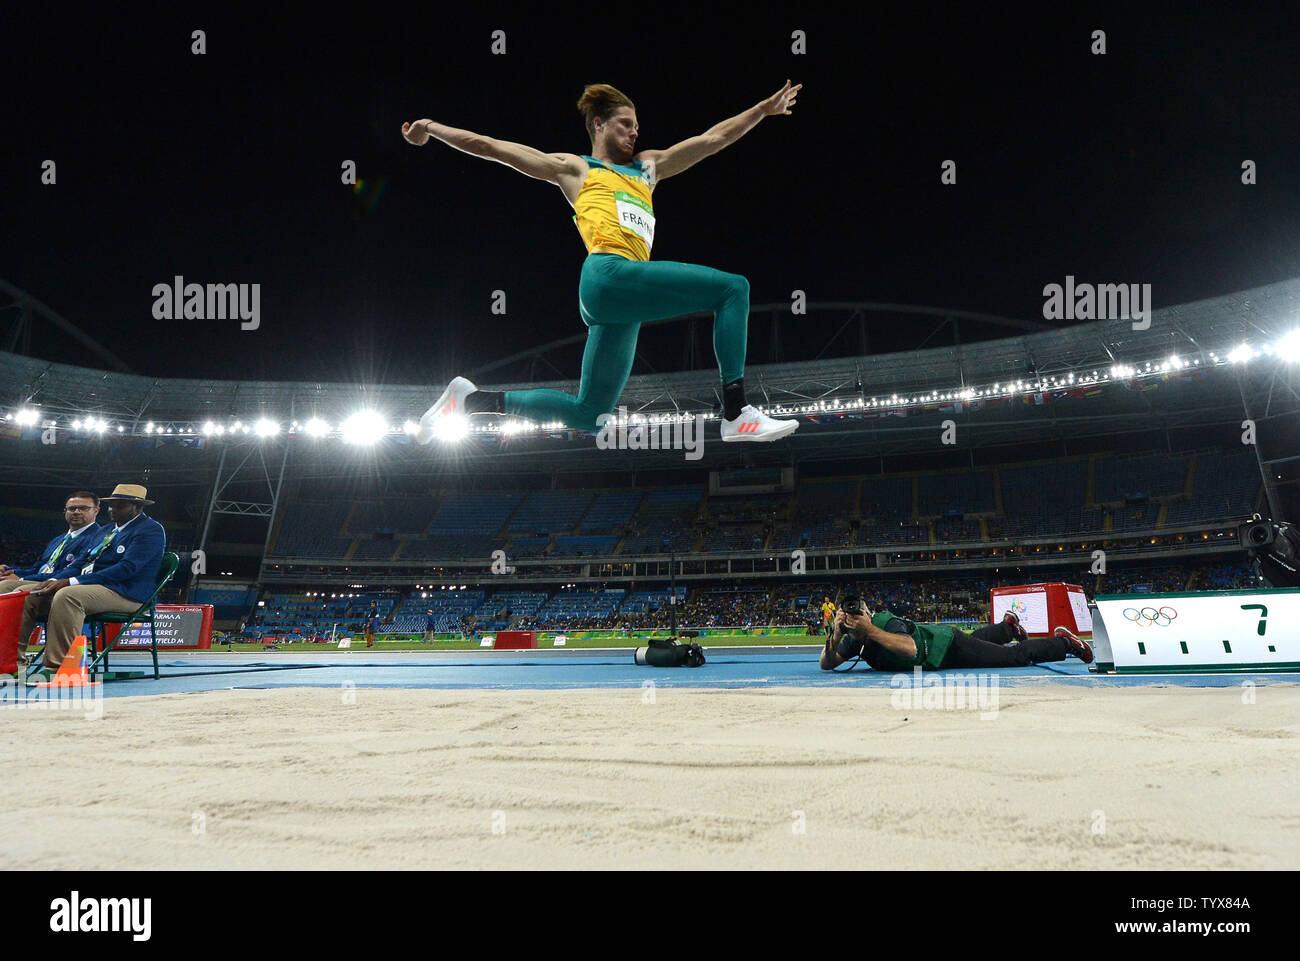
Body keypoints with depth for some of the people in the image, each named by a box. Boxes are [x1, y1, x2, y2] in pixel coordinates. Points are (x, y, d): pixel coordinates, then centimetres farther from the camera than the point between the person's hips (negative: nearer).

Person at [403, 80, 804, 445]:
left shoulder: (647, 166, 33)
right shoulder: (574, 168, 17)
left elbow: (712, 139, 35)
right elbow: (489, 146, 17)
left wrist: (765, 108, 33)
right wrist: (434, 128, 12)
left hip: (624, 299, 7)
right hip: (609, 274, -7)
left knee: (587, 415, 4)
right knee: (733, 287, -14)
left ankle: (470, 398, 15)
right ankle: (736, 414, -21)